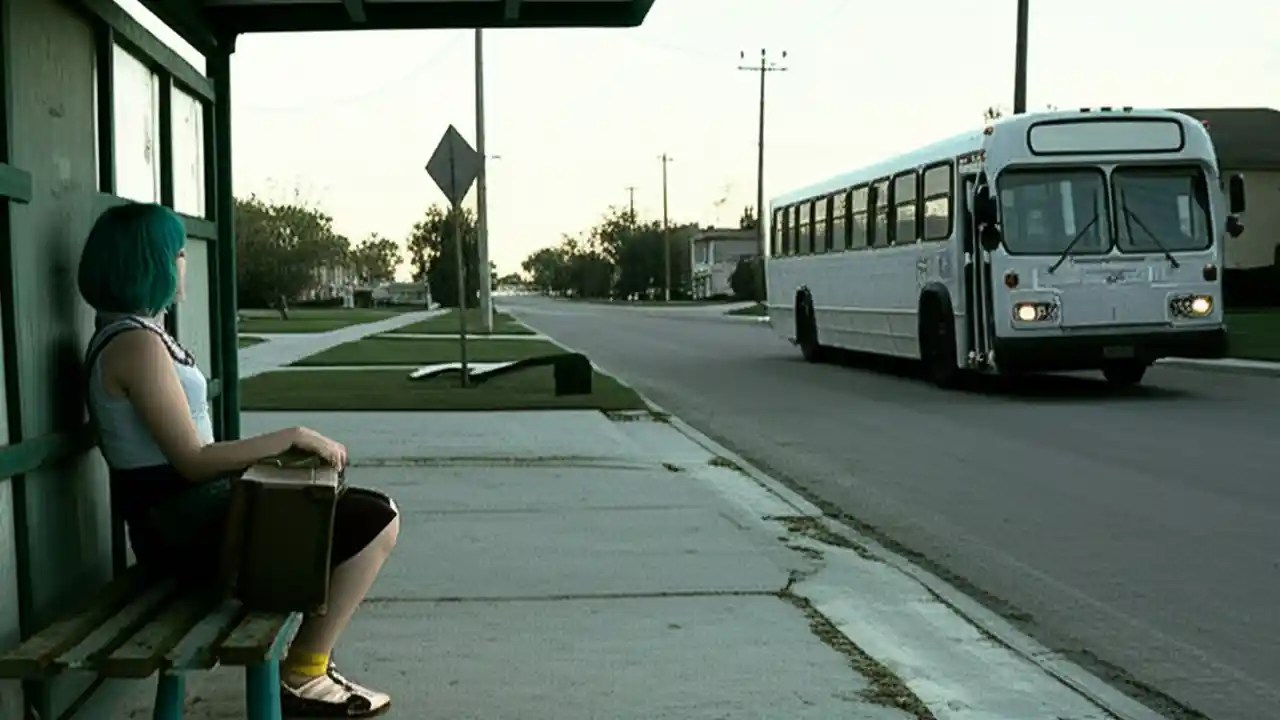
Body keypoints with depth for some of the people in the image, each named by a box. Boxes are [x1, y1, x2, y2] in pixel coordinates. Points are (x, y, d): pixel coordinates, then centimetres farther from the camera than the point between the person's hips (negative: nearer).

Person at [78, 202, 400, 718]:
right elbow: (193, 460, -21)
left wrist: (277, 450, 6)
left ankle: (308, 654, 17)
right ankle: (303, 675, -3)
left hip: (189, 510, 11)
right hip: (183, 522, -11)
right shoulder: (136, 345, -18)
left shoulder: (138, 333, 14)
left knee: (355, 508, 19)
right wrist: (293, 437, -17)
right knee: (376, 520, -14)